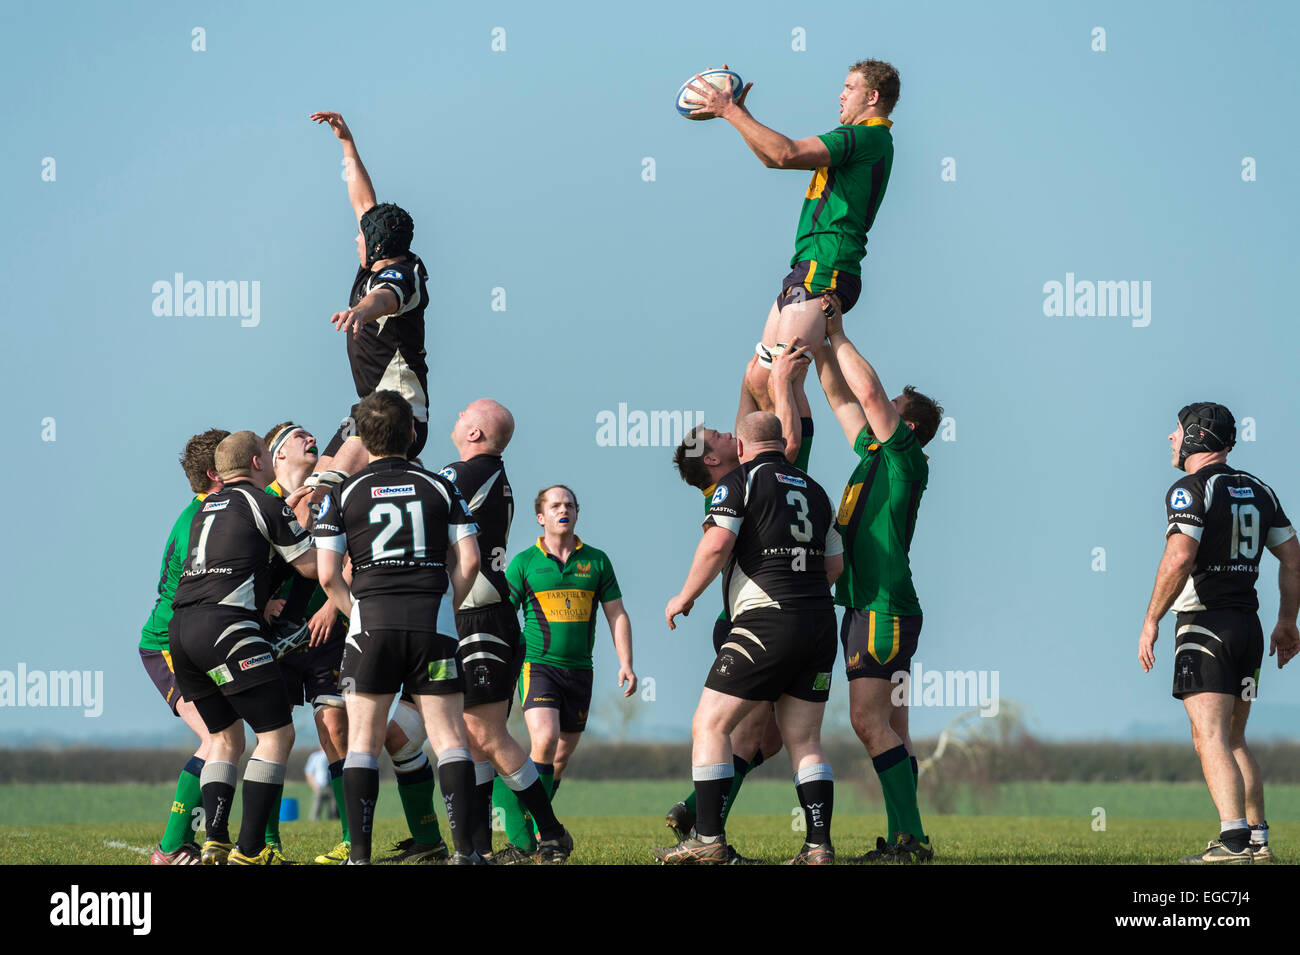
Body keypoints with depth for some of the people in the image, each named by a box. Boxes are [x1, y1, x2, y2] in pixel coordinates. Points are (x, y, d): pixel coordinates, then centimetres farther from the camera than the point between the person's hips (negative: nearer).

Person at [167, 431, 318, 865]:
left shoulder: (208, 507, 23)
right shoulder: (265, 505, 1)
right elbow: (310, 566, 7)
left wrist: (288, 507, 47)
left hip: (180, 630, 8)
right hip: (225, 624, -8)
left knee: (226, 738, 18)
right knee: (277, 733, -4)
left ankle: (215, 842, 3)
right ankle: (249, 850, -12)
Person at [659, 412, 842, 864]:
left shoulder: (740, 480, 0)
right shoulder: (815, 490, 18)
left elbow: (716, 544, -12)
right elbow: (834, 565, 20)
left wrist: (684, 597, 1)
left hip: (766, 623, -6)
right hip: (820, 620, 6)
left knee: (709, 725, 0)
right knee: (804, 739, 11)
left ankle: (709, 838, -6)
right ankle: (819, 844, 1)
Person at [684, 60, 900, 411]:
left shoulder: (868, 137, -10)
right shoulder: (863, 139, 23)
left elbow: (785, 154, -21)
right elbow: (774, 158, 28)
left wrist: (731, 111, -13)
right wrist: (737, 112, 21)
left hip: (822, 275, -11)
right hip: (808, 270, 11)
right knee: (757, 379, 10)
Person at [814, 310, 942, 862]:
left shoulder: (908, 459, -6)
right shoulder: (874, 453, 17)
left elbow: (867, 391, -13)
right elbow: (840, 396, 24)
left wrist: (838, 337, -3)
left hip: (885, 610, -10)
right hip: (866, 609, 10)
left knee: (870, 720, -16)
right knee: (889, 728, 7)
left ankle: (910, 838, -21)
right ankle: (904, 840, 6)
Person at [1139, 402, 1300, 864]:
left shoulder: (1191, 489, -10)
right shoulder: (1258, 491, 14)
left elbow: (1179, 558, -22)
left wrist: (1151, 620, -16)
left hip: (1205, 623, -8)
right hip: (1248, 625, 8)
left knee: (1211, 739, -12)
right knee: (1234, 740, 17)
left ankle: (1235, 840, -24)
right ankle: (1258, 842, 15)